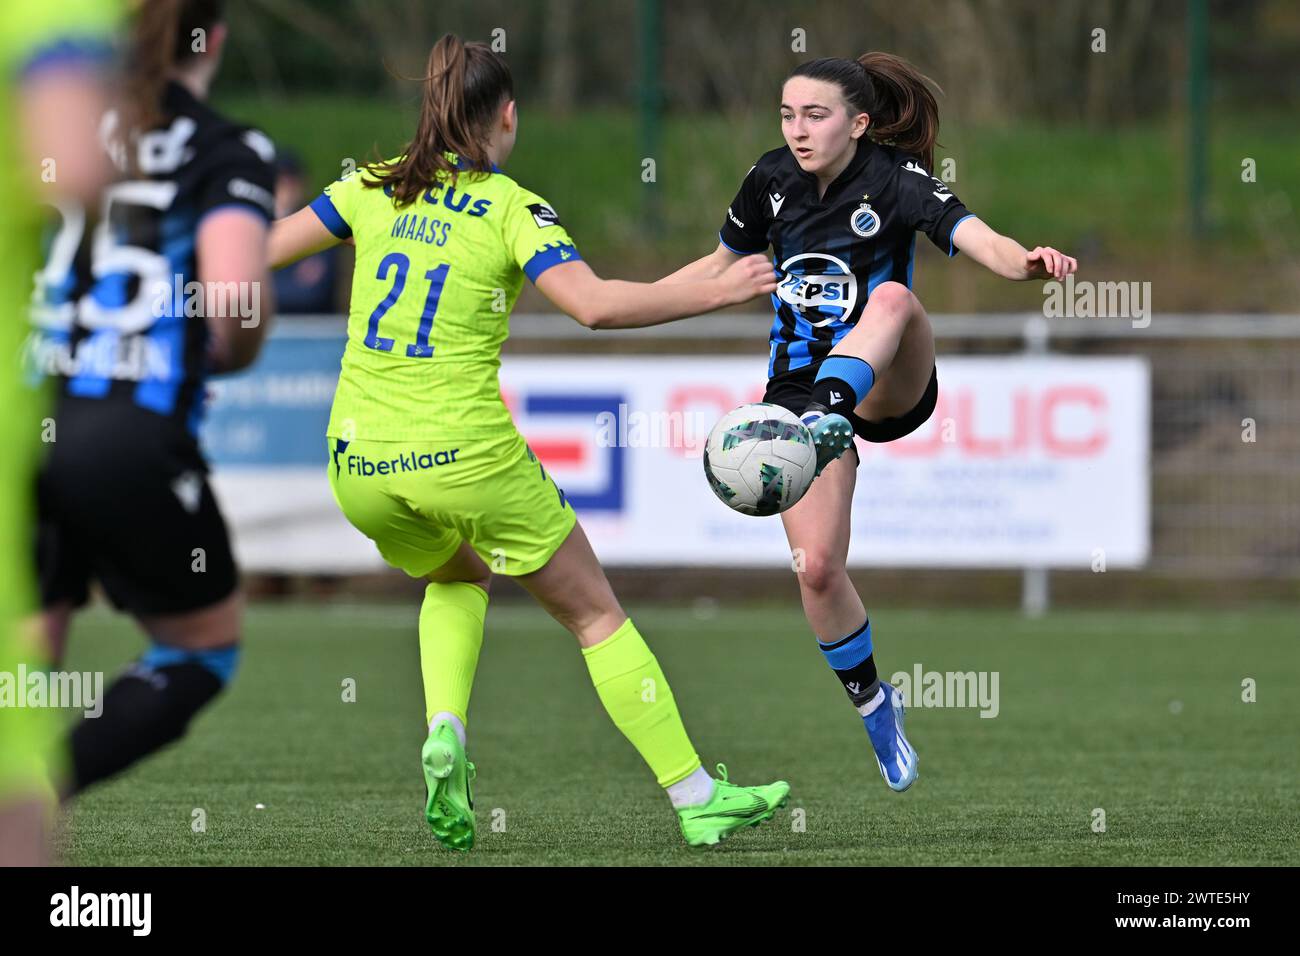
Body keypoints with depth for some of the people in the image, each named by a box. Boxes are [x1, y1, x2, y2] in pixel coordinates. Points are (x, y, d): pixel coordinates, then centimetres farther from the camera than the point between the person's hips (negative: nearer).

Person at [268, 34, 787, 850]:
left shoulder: (374, 189, 6)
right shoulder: (511, 210, -6)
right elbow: (595, 303, -21)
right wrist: (719, 293, -13)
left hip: (361, 463, 5)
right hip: (466, 455, -5)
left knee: (457, 578, 34)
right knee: (598, 615, 11)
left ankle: (444, 731, 7)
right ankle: (698, 800, 11)